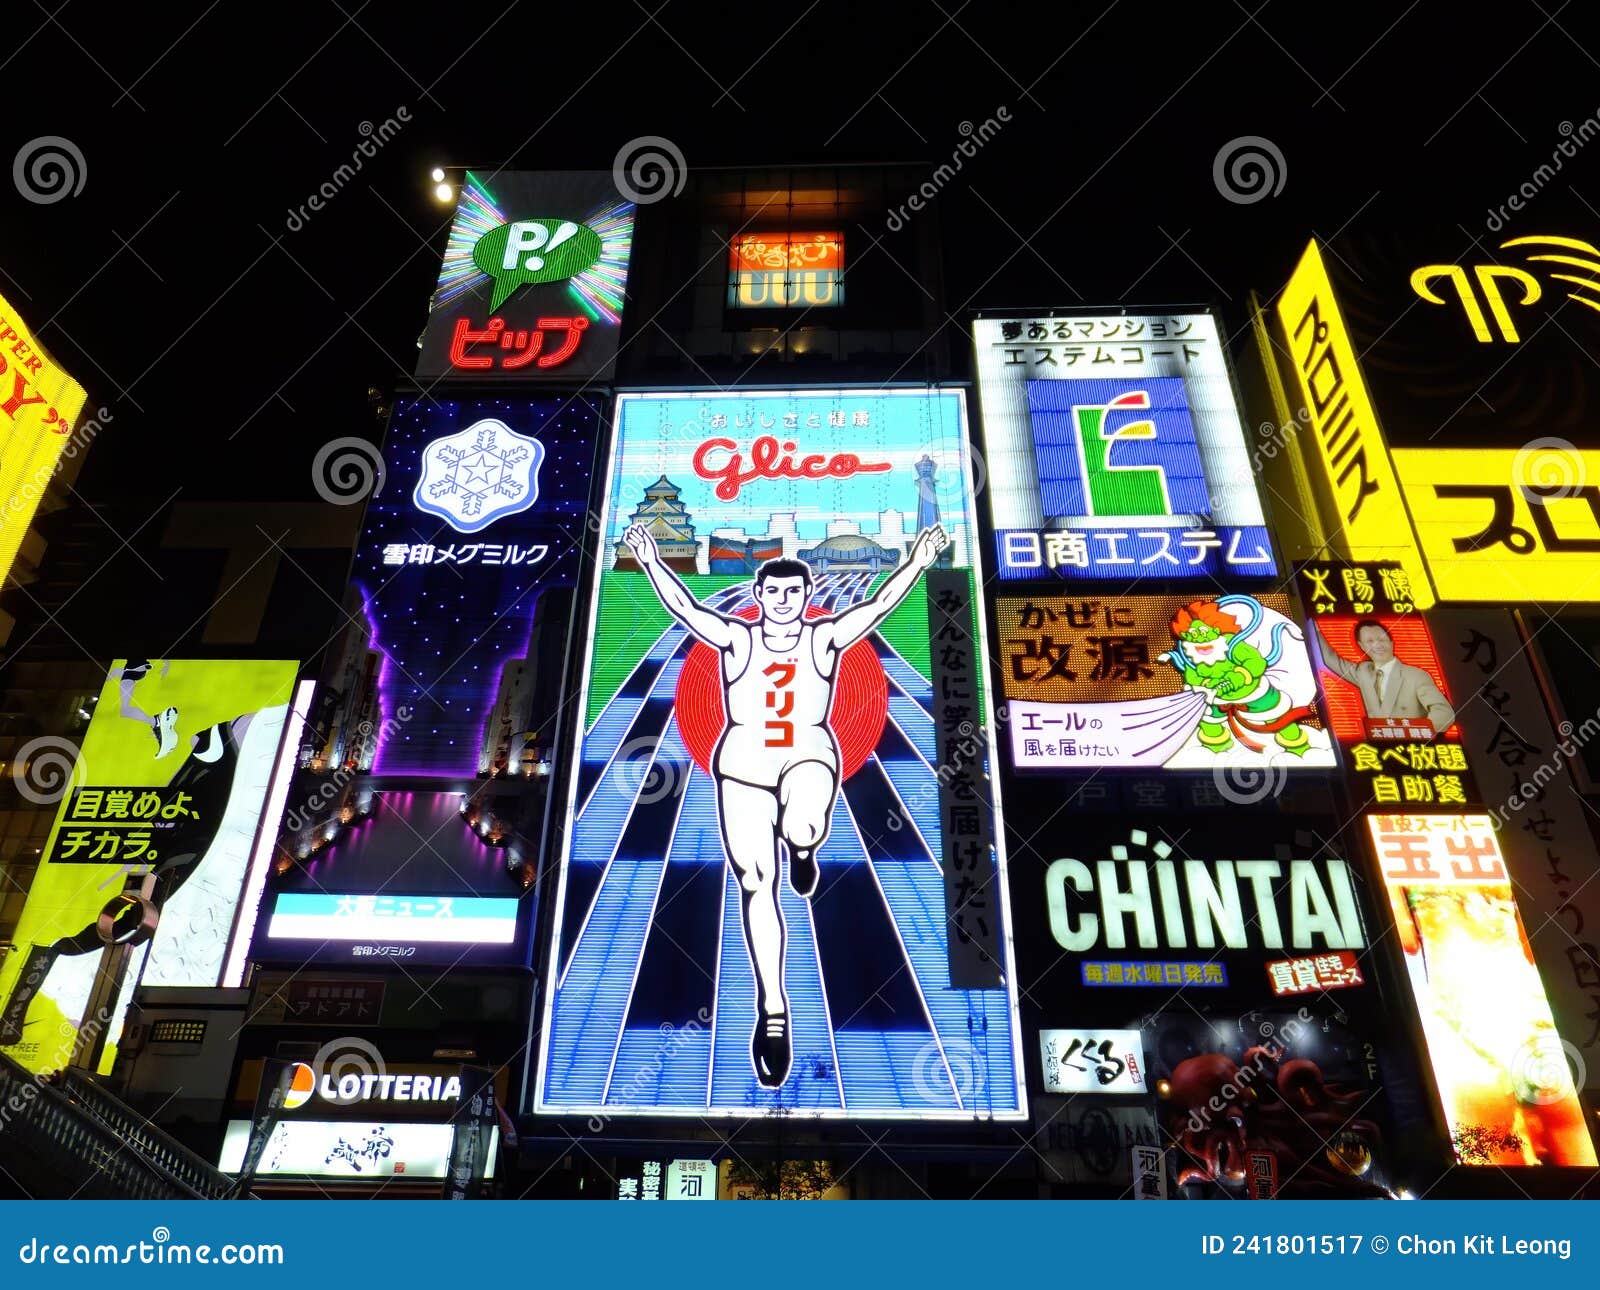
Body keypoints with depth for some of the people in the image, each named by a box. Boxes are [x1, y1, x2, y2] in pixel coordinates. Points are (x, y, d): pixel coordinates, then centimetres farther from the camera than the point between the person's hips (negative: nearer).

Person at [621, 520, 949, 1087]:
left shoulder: (825, 637, 3)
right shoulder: (736, 637, 3)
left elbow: (879, 605, -7)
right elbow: (683, 606, -6)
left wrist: (916, 564, -16)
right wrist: (650, 561, -16)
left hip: (808, 756, -1)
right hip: (742, 765, 1)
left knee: (803, 829, -37)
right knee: (757, 885, 0)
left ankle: (802, 847, 5)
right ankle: (773, 1009, 12)